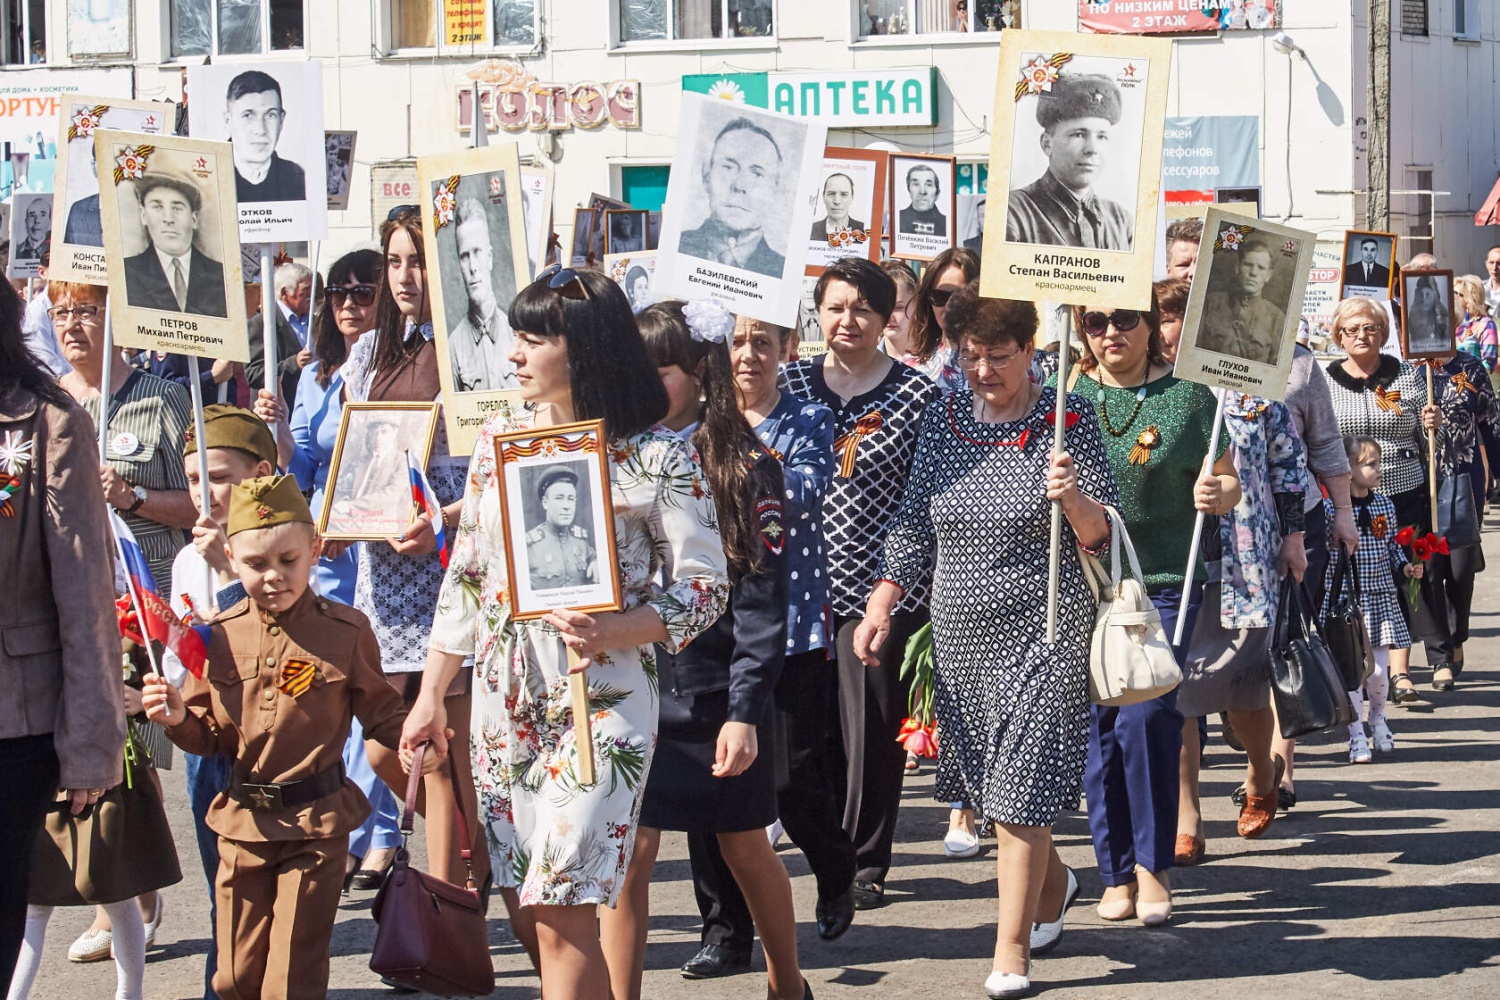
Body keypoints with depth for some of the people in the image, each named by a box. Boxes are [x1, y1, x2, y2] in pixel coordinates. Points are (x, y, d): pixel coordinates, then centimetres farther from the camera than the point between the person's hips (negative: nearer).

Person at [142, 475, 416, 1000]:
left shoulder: (345, 631, -6)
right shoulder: (219, 636, 1)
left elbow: (379, 713, -1)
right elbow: (208, 734, 8)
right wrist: (177, 720, -13)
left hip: (317, 824, -3)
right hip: (242, 823, 3)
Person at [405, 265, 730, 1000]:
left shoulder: (657, 457, -9)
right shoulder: (500, 438, 7)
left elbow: (705, 584, -8)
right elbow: (466, 575, 12)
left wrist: (613, 633, -24)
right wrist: (432, 694, 10)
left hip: (602, 701, -5)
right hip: (503, 702, 6)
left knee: (562, 918, -9)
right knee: (526, 917, 8)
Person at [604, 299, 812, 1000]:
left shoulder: (746, 469, -6)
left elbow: (762, 601, -10)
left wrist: (745, 711, -16)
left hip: (714, 698, -2)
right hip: (630, 696, 2)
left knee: (745, 849, 13)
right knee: (627, 857, -2)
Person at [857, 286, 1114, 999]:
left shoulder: (1067, 421, -7)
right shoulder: (944, 418, 5)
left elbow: (1102, 535, -7)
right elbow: (913, 524, 9)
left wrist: (1073, 498, -28)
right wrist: (879, 607, 1)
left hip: (1044, 632, -5)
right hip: (960, 634, 5)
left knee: (1020, 790, -6)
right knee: (989, 783, 13)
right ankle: (1053, 882, 40)